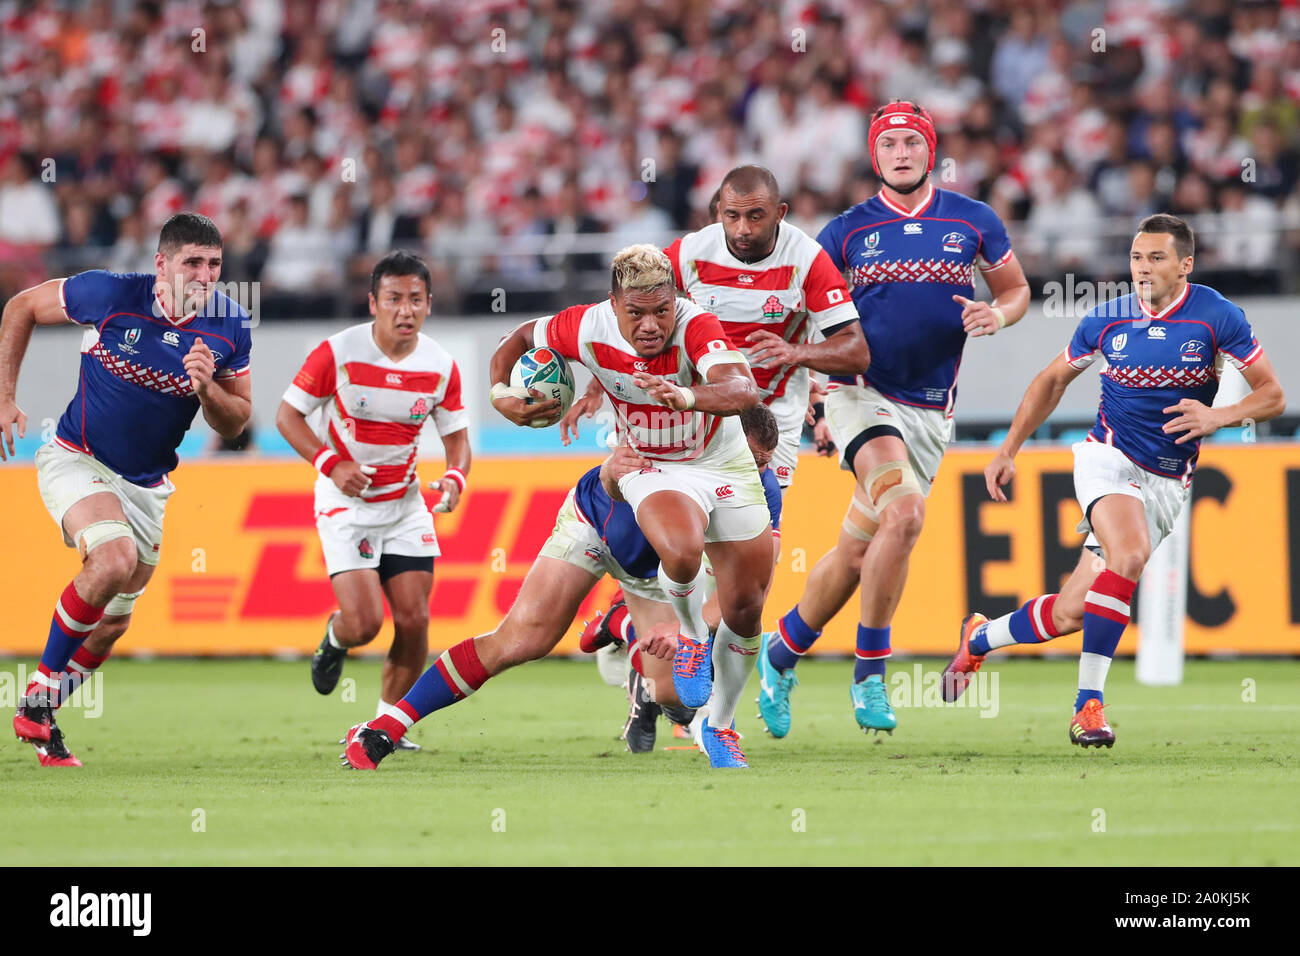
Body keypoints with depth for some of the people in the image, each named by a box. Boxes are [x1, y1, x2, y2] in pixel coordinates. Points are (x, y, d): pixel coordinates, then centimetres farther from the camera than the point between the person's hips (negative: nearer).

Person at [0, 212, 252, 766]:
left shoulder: (230, 328, -8)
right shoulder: (110, 295, -18)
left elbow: (234, 424, 1)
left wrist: (207, 388, -21)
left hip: (146, 485, 5)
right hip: (76, 463, -5)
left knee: (111, 626, 9)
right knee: (115, 560, -31)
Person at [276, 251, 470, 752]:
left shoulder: (440, 366, -5)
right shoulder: (338, 352, -15)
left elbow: (456, 435, 5)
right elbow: (288, 414, -6)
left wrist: (454, 477, -17)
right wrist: (331, 464, -20)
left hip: (405, 504, 3)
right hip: (345, 504, -3)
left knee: (413, 620, -5)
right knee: (364, 623, -15)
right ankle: (333, 638, 24)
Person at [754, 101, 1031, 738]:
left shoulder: (973, 222, 6)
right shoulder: (848, 231, 3)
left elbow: (1016, 289, 16)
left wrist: (997, 314, -6)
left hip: (930, 411, 3)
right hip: (861, 393, -3)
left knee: (858, 552, 3)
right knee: (904, 512, -27)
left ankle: (782, 653, 25)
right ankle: (869, 671, -16)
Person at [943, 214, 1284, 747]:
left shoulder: (1216, 317, -7)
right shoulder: (1107, 321, -1)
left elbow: (1273, 396, -5)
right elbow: (1053, 379, 15)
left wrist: (1218, 417, -24)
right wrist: (1009, 450, 9)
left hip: (1167, 484, 1)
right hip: (1109, 458, -1)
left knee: (1070, 614, -4)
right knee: (1130, 553, -33)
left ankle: (979, 638, 23)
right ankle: (1089, 702, -28)